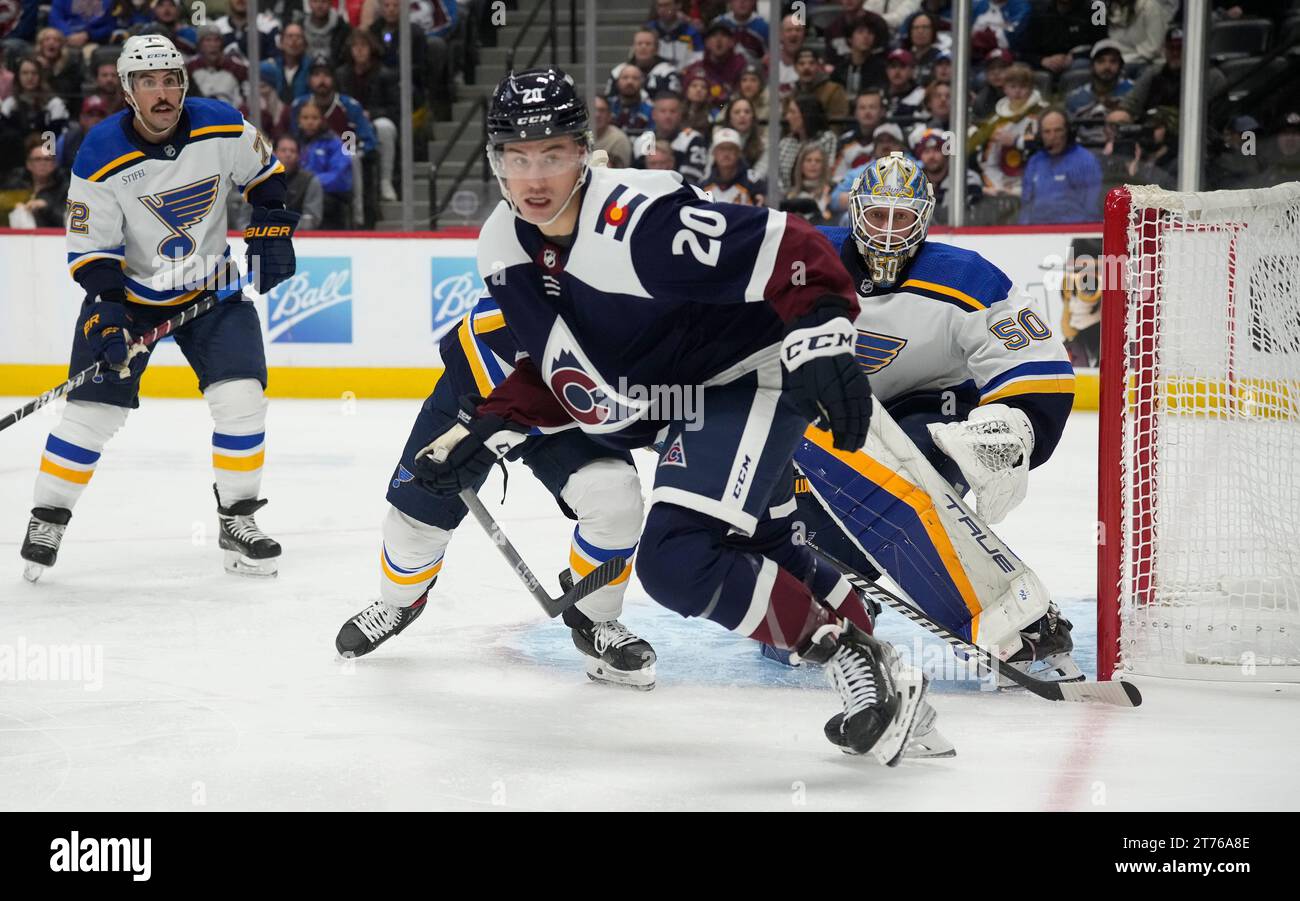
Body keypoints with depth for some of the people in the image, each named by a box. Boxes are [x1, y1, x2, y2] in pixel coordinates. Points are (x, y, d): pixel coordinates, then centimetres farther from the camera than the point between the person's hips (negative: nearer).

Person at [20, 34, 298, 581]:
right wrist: (105, 311, -27)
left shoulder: (223, 128, -15)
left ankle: (237, 521, 5)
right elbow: (90, 249, -16)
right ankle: (48, 519, 13)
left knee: (241, 398, -11)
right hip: (129, 288, -2)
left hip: (212, 286, 2)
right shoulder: (101, 158, -21)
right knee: (93, 408, -4)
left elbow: (264, 173, 6)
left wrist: (272, 230, -5)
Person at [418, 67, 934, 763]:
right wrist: (487, 430, -1)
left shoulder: (641, 217, -29)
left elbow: (790, 248, -28)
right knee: (758, 546, 21)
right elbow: (550, 372, 10)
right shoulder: (504, 249, -3)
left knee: (677, 563, -23)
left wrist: (821, 333, -40)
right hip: (663, 399, 9)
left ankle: (856, 660, -14)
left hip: (748, 379, -9)